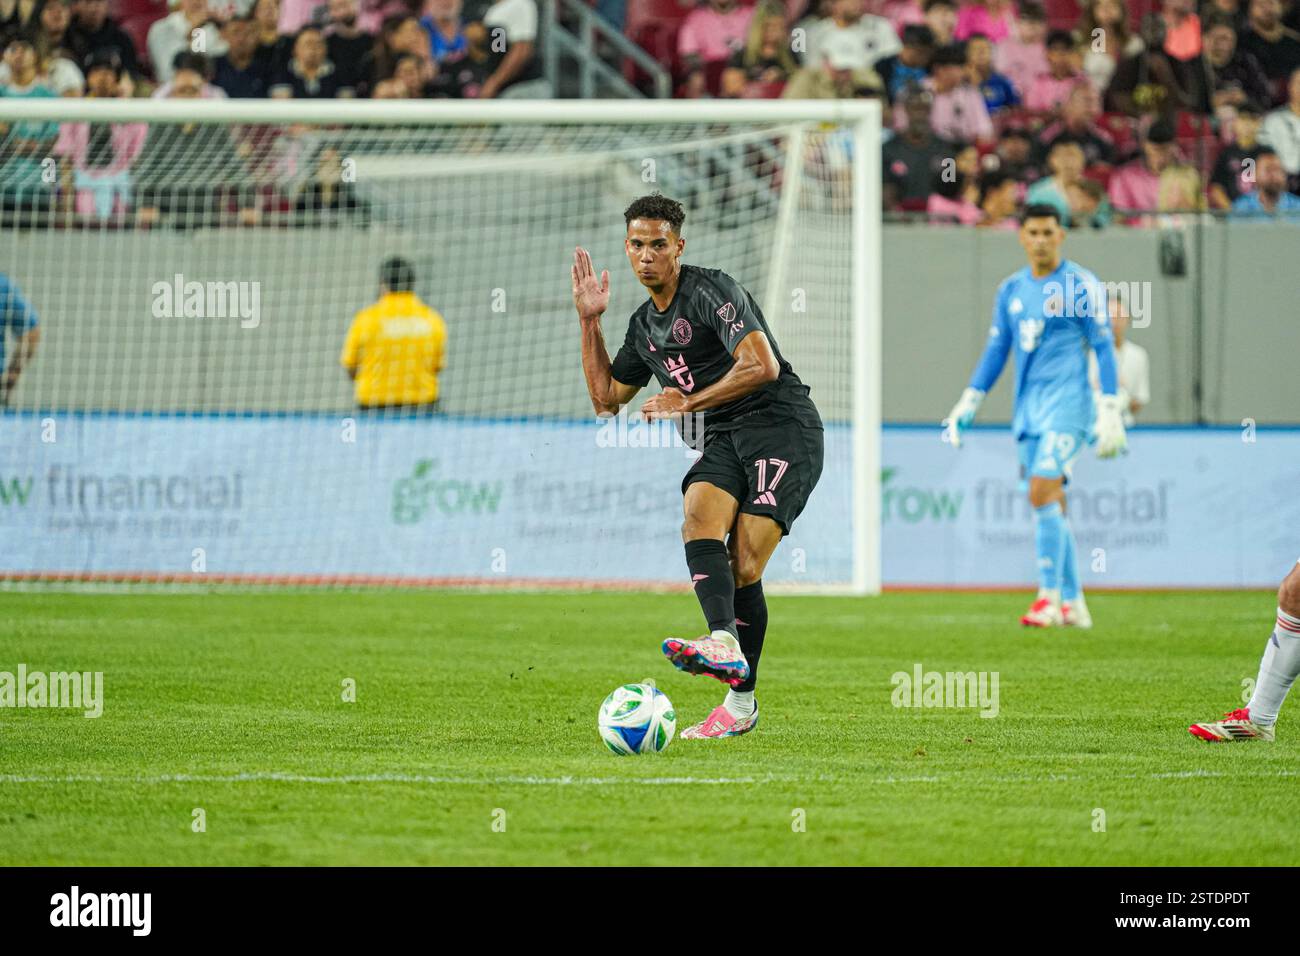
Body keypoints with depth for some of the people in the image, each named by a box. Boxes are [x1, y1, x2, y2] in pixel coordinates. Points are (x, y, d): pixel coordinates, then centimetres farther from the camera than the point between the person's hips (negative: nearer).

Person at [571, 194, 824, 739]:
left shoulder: (711, 291, -8)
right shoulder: (644, 325, 18)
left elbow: (762, 365, -19)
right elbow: (606, 398, 27)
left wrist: (688, 403, -14)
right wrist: (589, 321, 18)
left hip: (782, 428, -7)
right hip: (723, 442, 7)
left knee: (744, 567, -18)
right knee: (698, 518, -27)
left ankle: (742, 700, -13)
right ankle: (724, 641, -44)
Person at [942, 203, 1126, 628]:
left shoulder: (1081, 285, -4)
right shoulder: (1011, 290, 13)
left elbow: (1103, 348, -4)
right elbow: (996, 351, 19)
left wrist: (1109, 411, -10)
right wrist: (967, 404, 13)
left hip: (1067, 405, -6)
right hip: (1028, 409, 6)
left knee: (1043, 492, -19)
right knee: (1051, 504, 6)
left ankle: (1050, 598, -16)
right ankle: (1073, 605, 12)